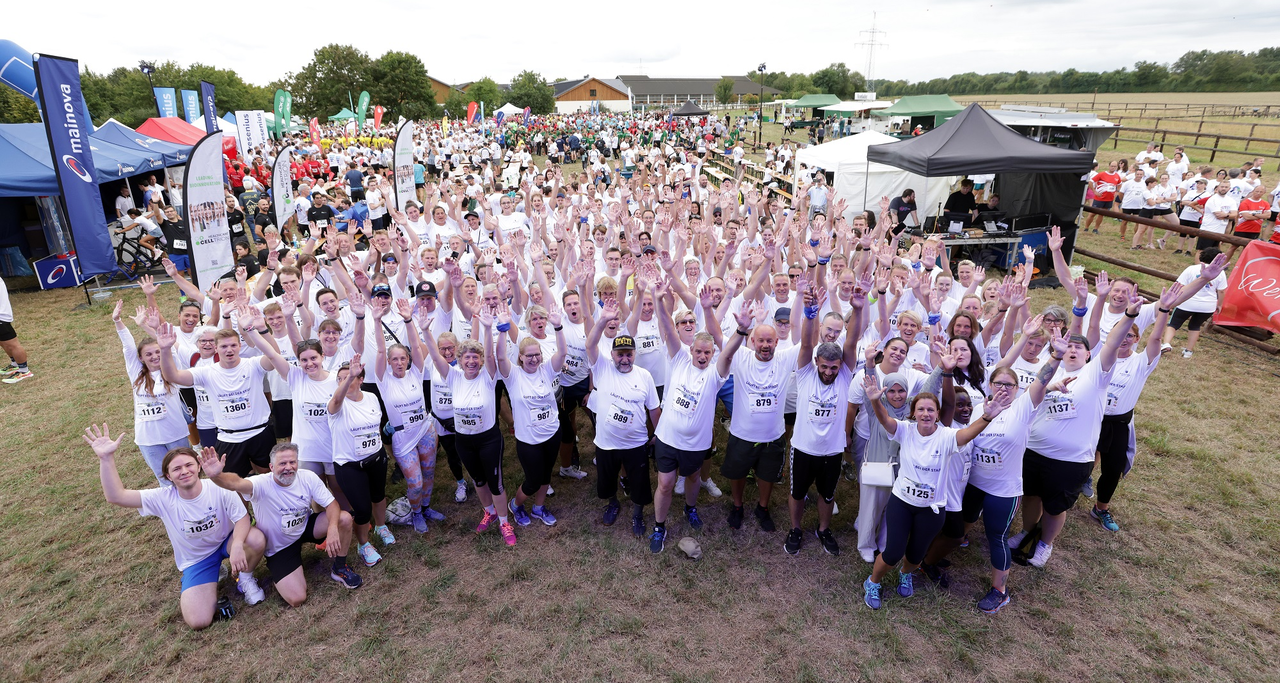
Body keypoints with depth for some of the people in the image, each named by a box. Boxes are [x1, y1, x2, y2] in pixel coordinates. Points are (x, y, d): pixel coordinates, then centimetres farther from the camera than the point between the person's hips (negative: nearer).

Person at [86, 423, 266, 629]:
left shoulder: (219, 488, -21)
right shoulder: (163, 499, -17)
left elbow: (242, 518, -21)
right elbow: (116, 496, -25)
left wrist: (237, 545, -41)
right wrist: (106, 458, -33)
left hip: (225, 543, 1)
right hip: (196, 561, 0)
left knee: (257, 540, -35)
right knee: (198, 622, -18)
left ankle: (244, 579, -3)